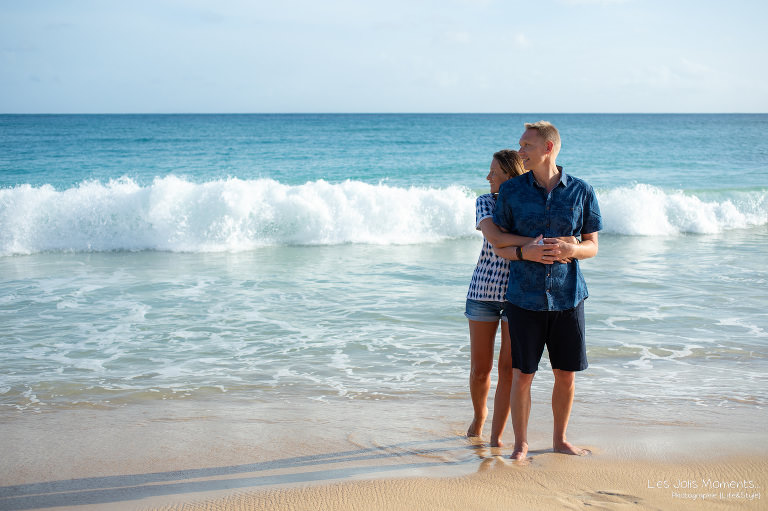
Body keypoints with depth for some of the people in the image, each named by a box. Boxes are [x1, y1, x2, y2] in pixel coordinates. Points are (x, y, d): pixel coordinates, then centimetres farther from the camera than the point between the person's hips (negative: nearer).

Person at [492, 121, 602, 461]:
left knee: (567, 374, 8)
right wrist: (525, 252, -17)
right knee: (522, 374, 1)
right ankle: (521, 444, 18)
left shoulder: (581, 191, 1)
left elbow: (592, 246, 5)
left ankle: (560, 439, 28)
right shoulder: (511, 191, 1)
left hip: (567, 296, 1)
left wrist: (568, 250, -17)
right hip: (525, 296, -1)